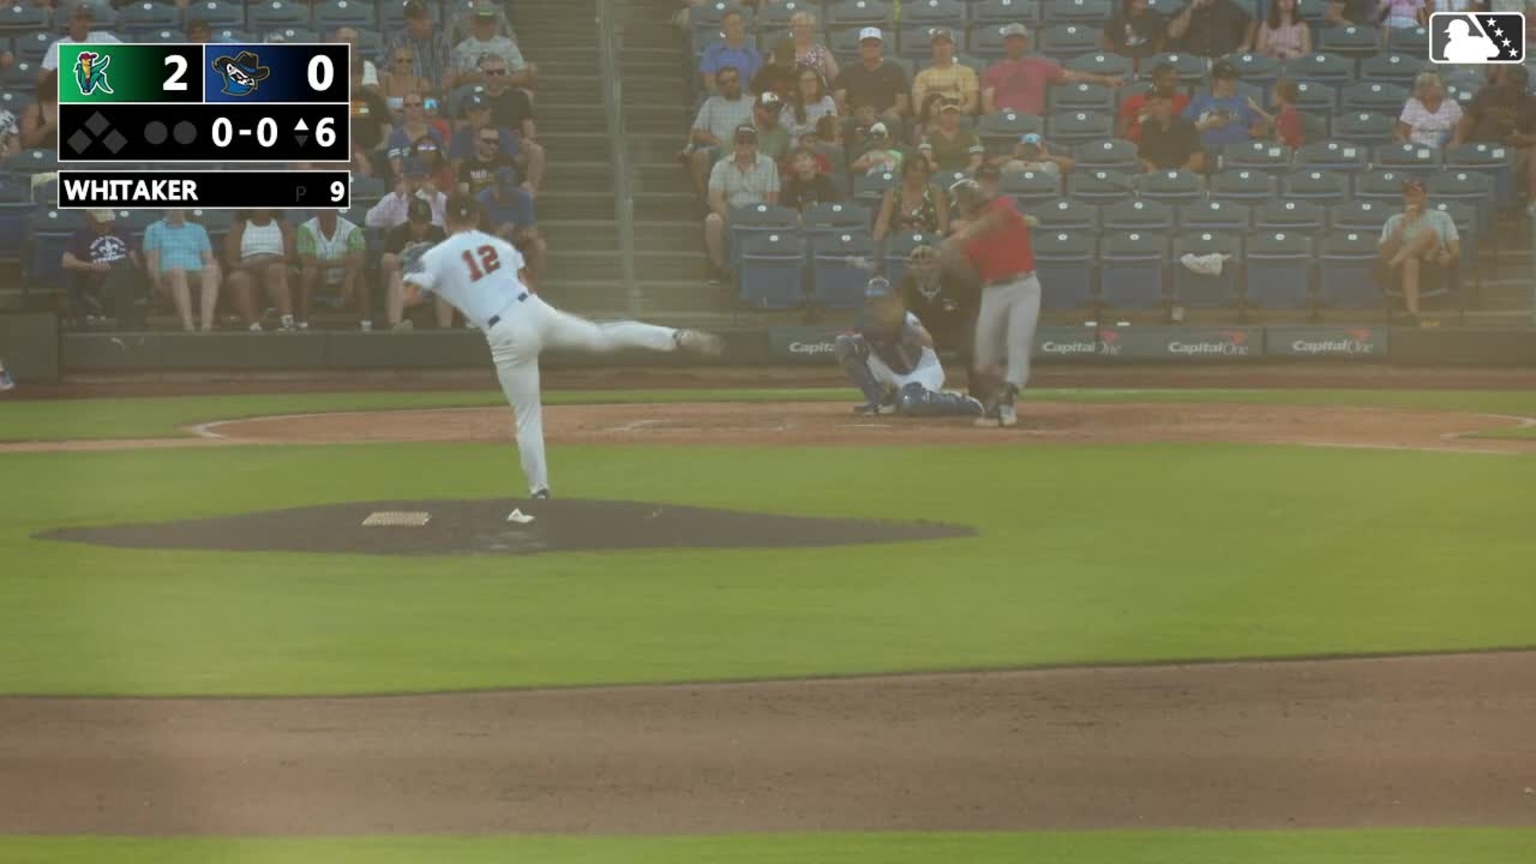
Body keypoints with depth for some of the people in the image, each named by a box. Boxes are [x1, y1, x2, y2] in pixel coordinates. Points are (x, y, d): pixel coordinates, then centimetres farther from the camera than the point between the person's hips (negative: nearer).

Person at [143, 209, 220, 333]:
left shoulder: (198, 230, 28)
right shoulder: (154, 229, 20)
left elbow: (208, 259, 16)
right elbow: (152, 261, 6)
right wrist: (158, 283, -13)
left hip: (197, 277, 2)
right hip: (168, 277, -2)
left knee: (211, 269, -34)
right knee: (177, 271, -40)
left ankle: (207, 324, -55)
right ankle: (188, 327, -58)